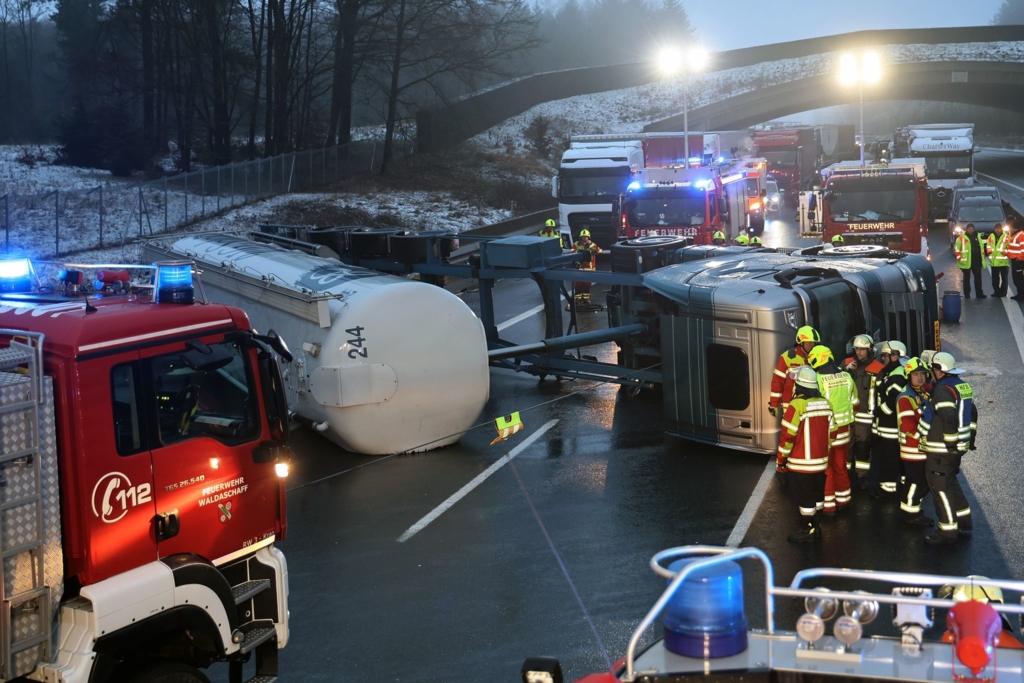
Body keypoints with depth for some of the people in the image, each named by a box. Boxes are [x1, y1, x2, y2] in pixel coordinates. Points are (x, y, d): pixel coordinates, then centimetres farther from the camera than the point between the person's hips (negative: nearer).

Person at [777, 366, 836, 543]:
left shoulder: (797, 405, -18)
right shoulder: (826, 404, 4)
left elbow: (788, 436, -17)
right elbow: (831, 433, 11)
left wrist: (780, 460, -7)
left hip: (801, 463, -7)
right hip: (820, 461, 7)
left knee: (804, 497, 3)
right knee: (817, 494, 17)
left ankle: (807, 531, 11)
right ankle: (814, 527, 27)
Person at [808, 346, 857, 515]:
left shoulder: (818, 379, -19)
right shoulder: (846, 377, 0)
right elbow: (854, 403, 10)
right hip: (842, 429, 6)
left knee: (825, 469, 5)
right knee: (840, 467, 18)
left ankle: (828, 506, 10)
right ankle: (843, 501, 28)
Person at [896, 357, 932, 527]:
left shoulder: (926, 393, 13)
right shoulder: (905, 398, -16)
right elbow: (907, 425, -24)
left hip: (925, 447, 9)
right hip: (913, 448, -9)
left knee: (924, 481, 15)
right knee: (916, 481, -3)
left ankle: (912, 509, 28)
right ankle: (911, 514, 8)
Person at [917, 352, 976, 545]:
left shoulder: (943, 390, -19)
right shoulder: (963, 386, 11)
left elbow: (950, 419, -27)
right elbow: (972, 413, 19)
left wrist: (951, 443, -20)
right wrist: (969, 437, 23)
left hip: (942, 449, -10)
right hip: (958, 446, 10)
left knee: (940, 486, -3)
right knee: (950, 482, 22)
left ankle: (948, 530, 0)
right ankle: (963, 520, 29)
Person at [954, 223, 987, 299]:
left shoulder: (977, 237, 12)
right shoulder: (962, 238, -4)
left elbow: (981, 248, 19)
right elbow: (956, 248, -6)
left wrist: (983, 257, 15)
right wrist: (959, 258, -13)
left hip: (977, 261, 4)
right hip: (966, 261, -4)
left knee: (978, 277, 5)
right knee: (967, 278, 5)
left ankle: (979, 293, 10)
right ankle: (966, 294, 11)